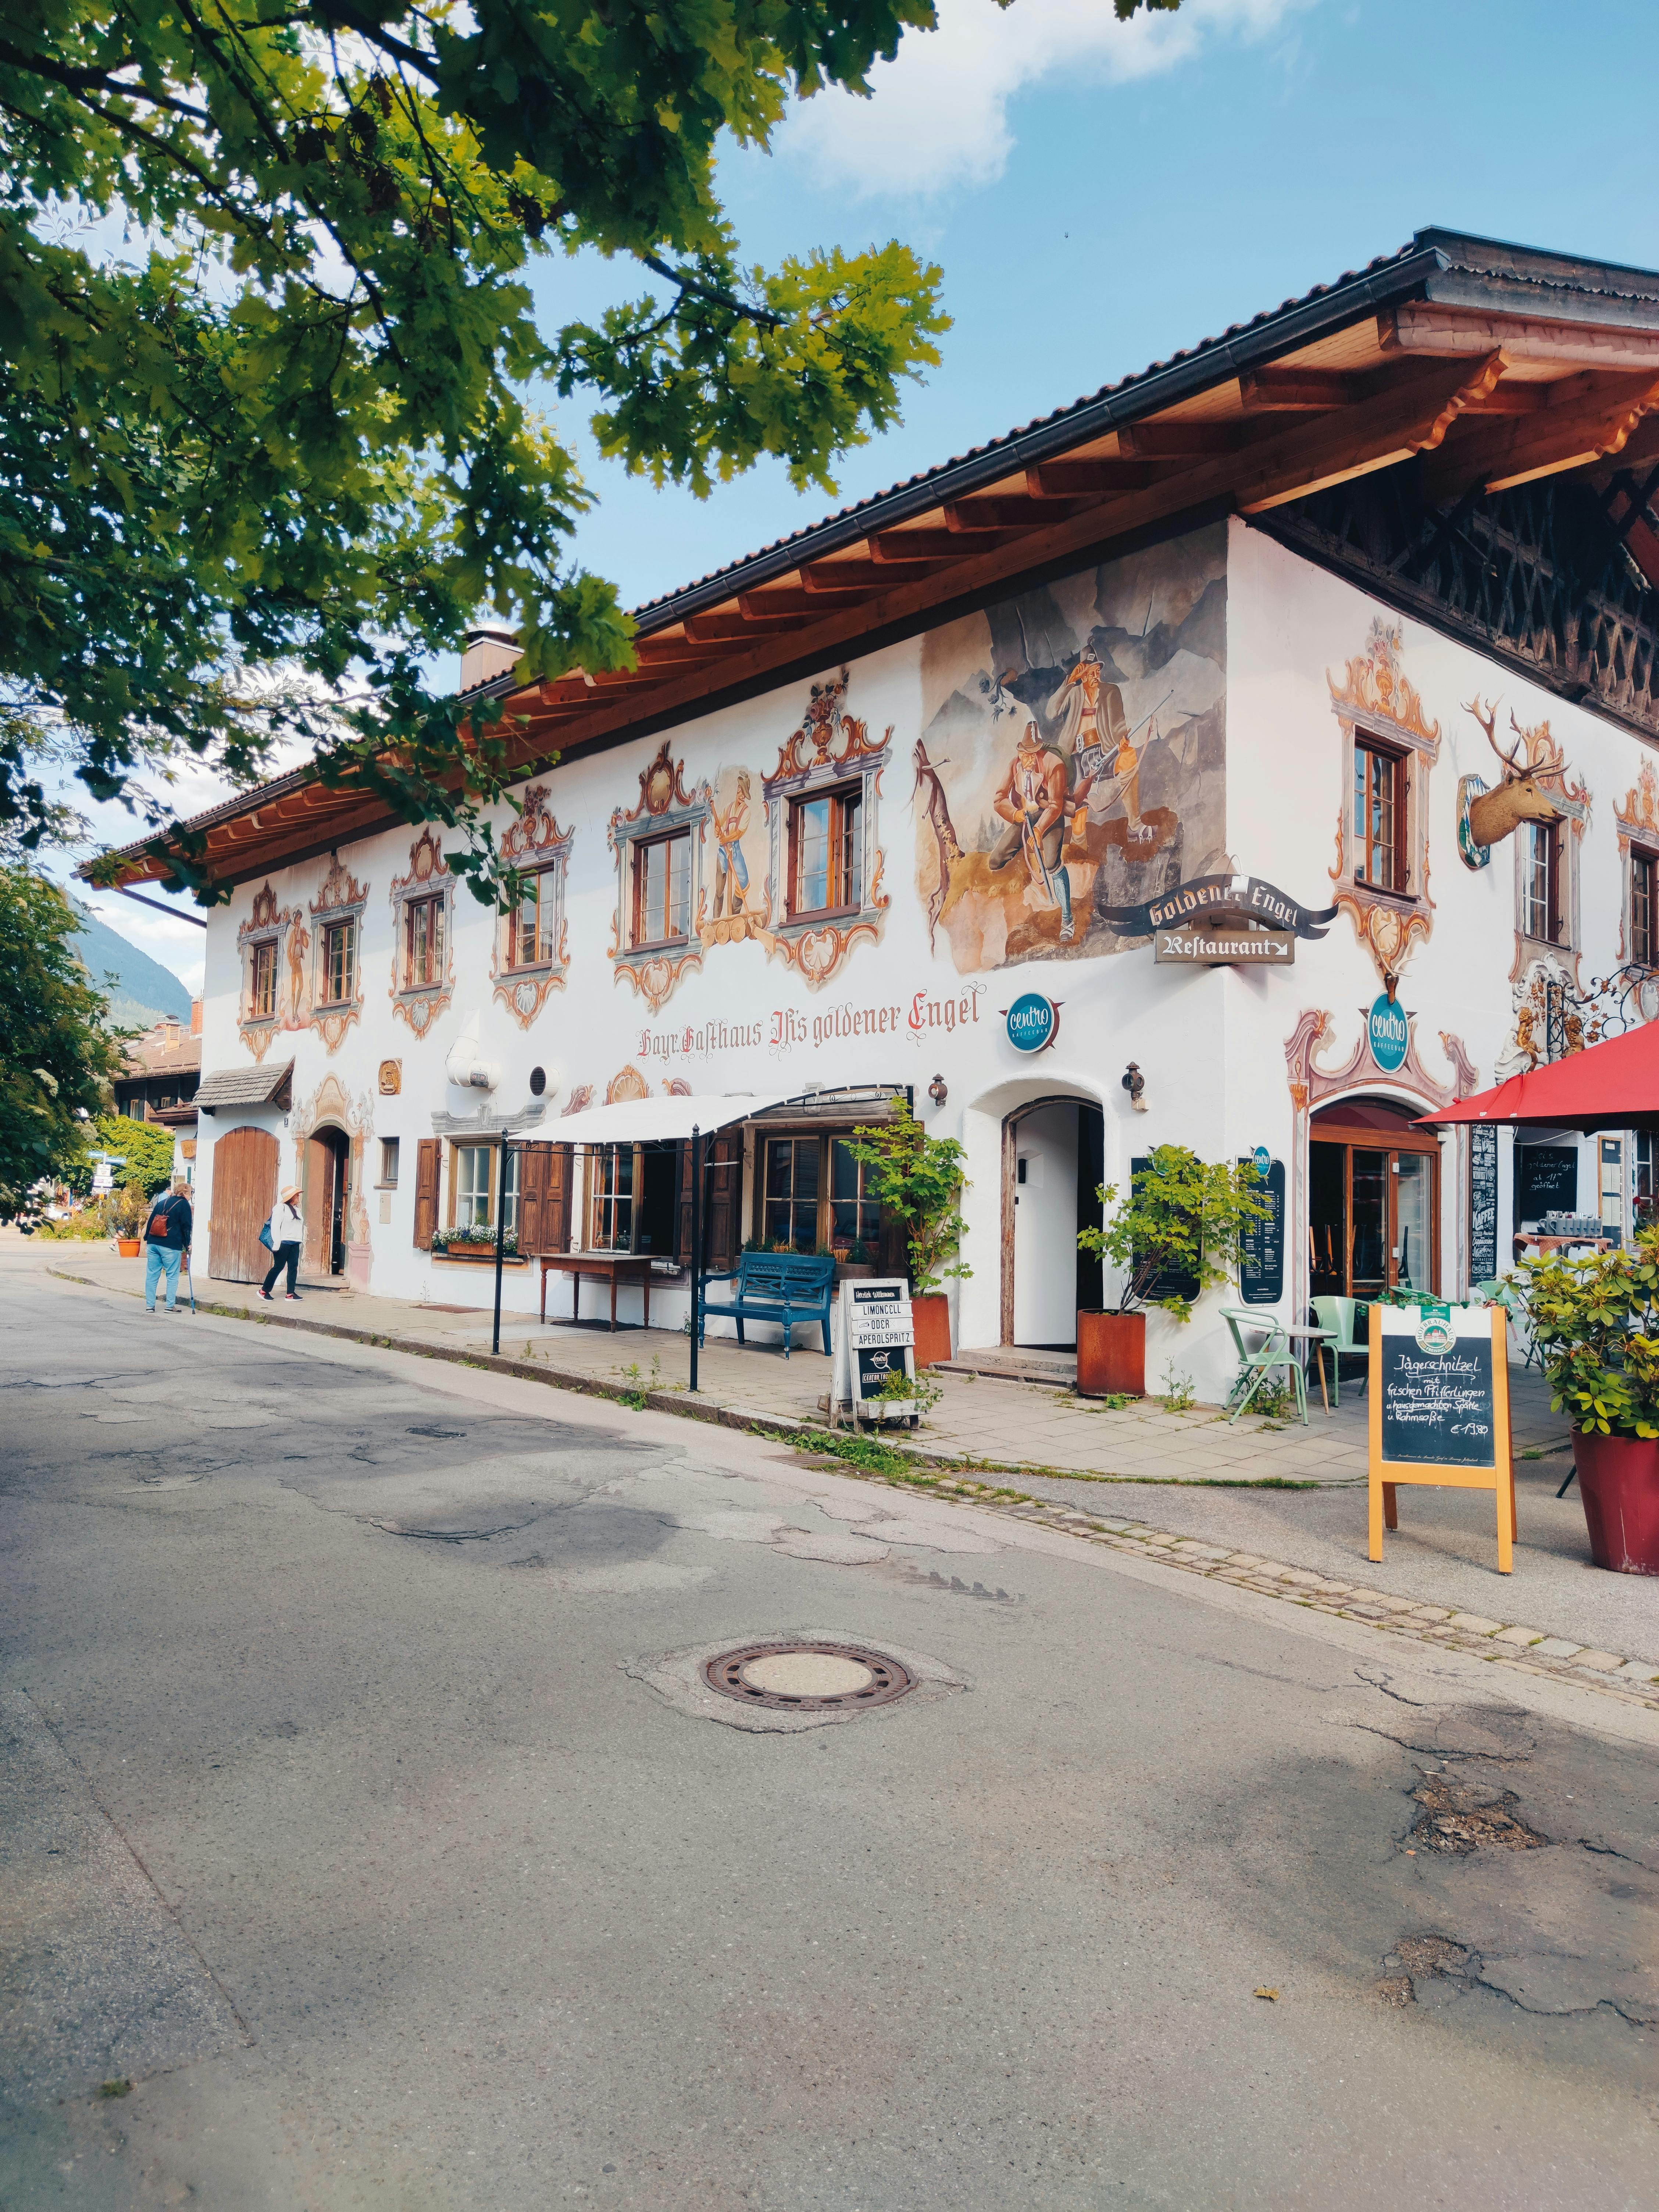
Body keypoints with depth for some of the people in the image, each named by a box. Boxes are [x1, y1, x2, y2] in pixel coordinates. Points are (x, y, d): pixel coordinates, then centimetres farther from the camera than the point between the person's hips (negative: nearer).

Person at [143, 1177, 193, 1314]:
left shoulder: (161, 1203, 17)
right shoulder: (184, 1204, -1)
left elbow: (150, 1222, 18)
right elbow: (186, 1226, -3)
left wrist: (147, 1239, 21)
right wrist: (187, 1245, 5)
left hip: (153, 1243, 6)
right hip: (171, 1246, -6)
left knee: (152, 1275, 7)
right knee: (172, 1276, 3)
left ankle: (150, 1305, 9)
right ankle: (170, 1306, 2)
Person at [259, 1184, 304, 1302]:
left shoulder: (296, 1209, 18)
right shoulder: (281, 1207, -6)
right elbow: (275, 1226, -13)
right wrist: (277, 1243, -19)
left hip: (294, 1243, 8)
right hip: (283, 1242, -8)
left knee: (294, 1267, 2)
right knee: (279, 1267, -5)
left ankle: (290, 1293, 3)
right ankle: (264, 1291, 7)